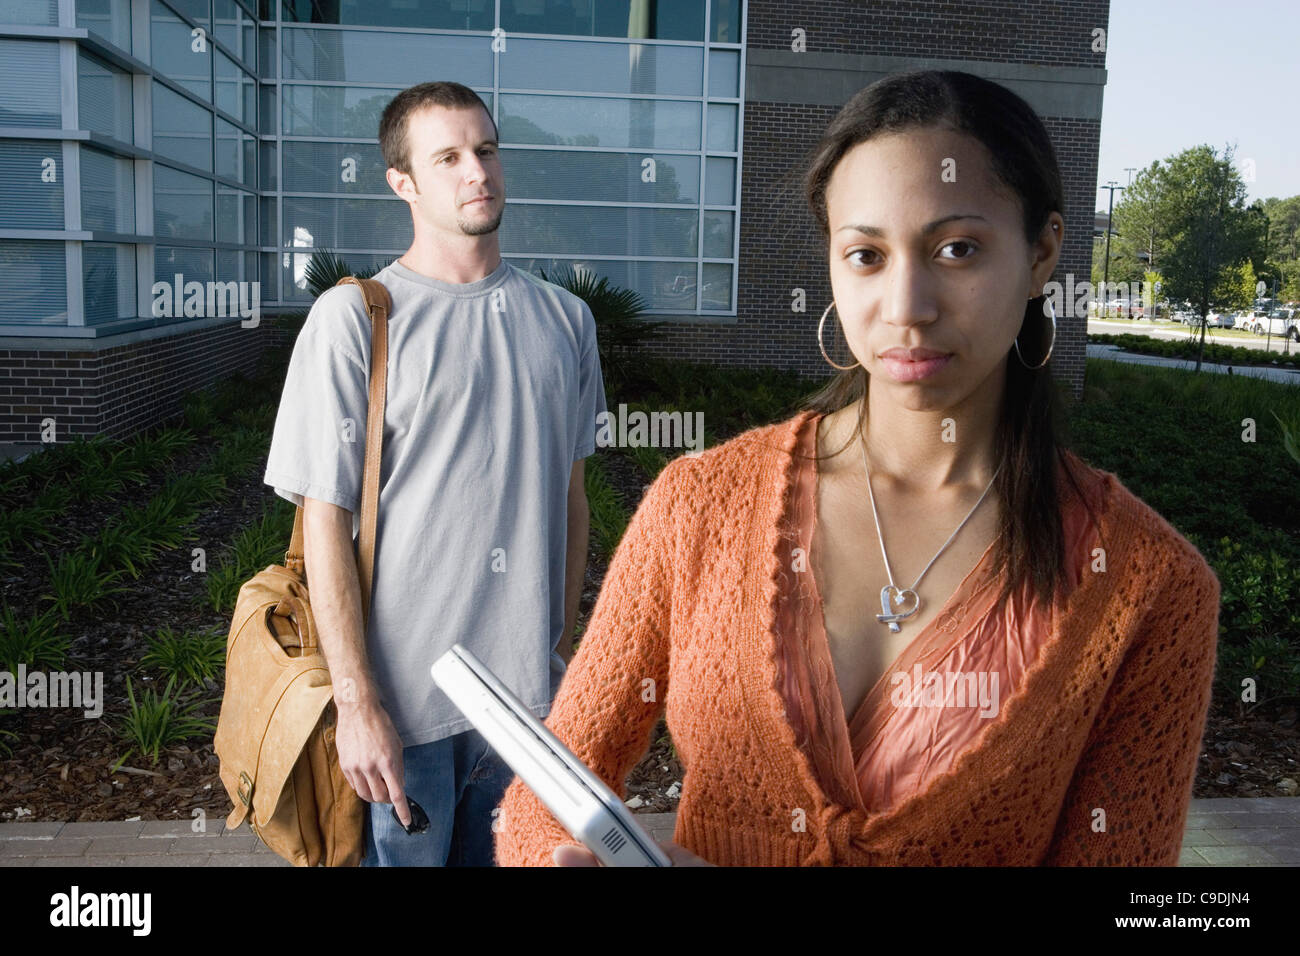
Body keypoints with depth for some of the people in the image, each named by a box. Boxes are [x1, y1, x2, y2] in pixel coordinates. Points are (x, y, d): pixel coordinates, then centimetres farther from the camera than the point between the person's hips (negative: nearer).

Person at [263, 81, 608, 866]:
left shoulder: (564, 318, 6)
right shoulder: (353, 317, -8)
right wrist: (356, 703, -13)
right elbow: (327, 518, -10)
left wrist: (565, 646, 12)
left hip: (531, 685, 4)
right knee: (405, 852, 11)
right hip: (404, 695, -4)